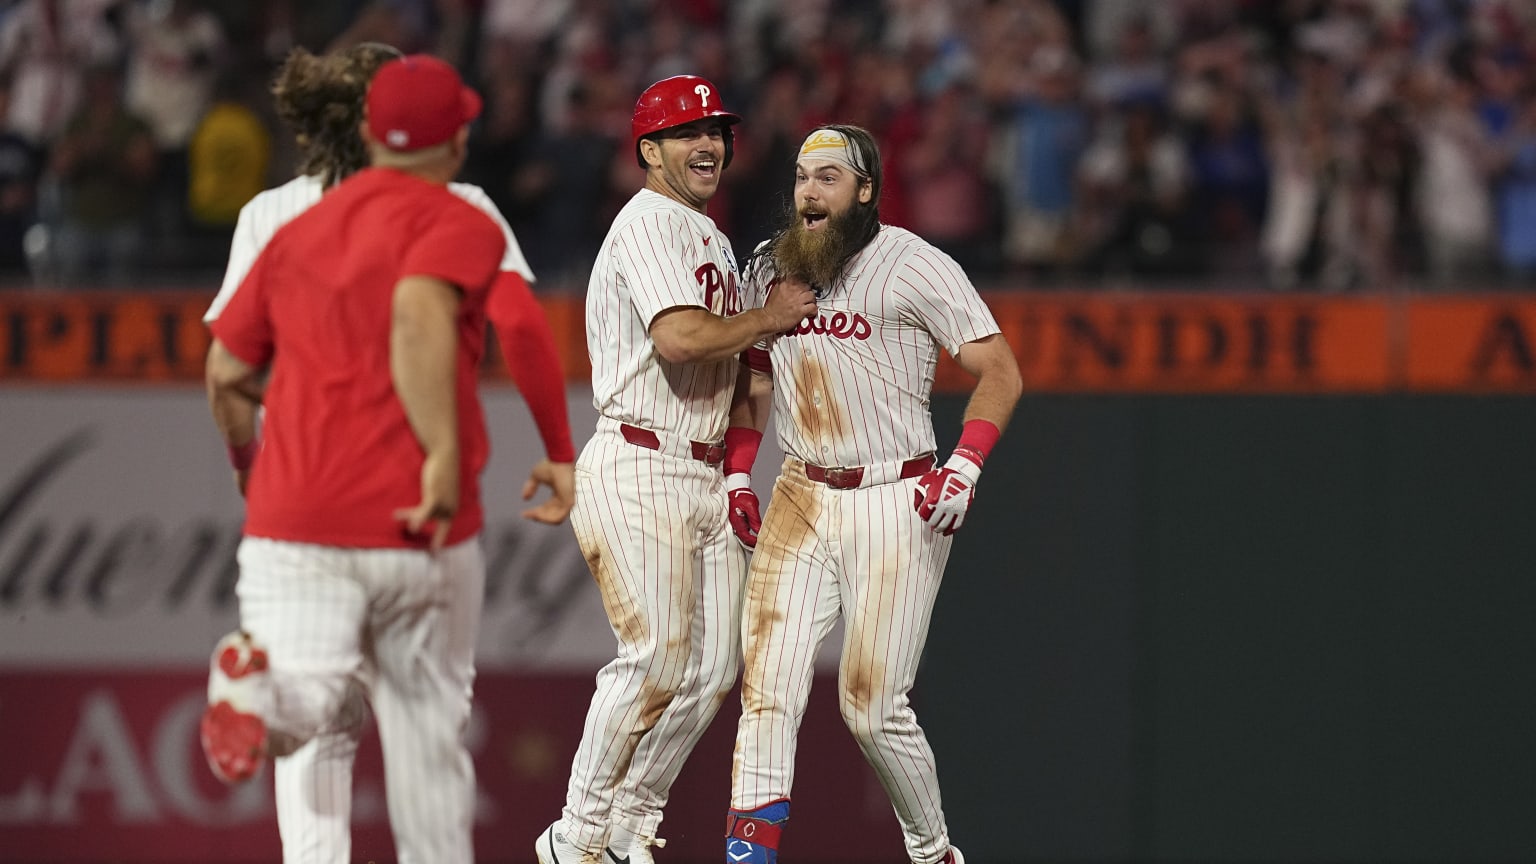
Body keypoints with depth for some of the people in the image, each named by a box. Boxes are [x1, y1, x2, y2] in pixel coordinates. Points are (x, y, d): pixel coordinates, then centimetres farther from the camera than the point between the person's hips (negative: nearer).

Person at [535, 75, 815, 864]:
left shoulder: (711, 238, 21)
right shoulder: (649, 225, -10)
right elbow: (680, 337, -26)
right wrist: (768, 318, -10)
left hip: (704, 475, 9)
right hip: (639, 468, -9)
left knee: (711, 668, 5)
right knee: (655, 658, -15)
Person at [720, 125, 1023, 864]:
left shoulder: (915, 267, -8)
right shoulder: (770, 268, 9)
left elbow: (999, 371, -8)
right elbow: (753, 380, 21)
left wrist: (963, 468, -18)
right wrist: (737, 476, 10)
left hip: (895, 503, -5)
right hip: (799, 500, 5)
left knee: (873, 705, -5)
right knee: (767, 680, -9)